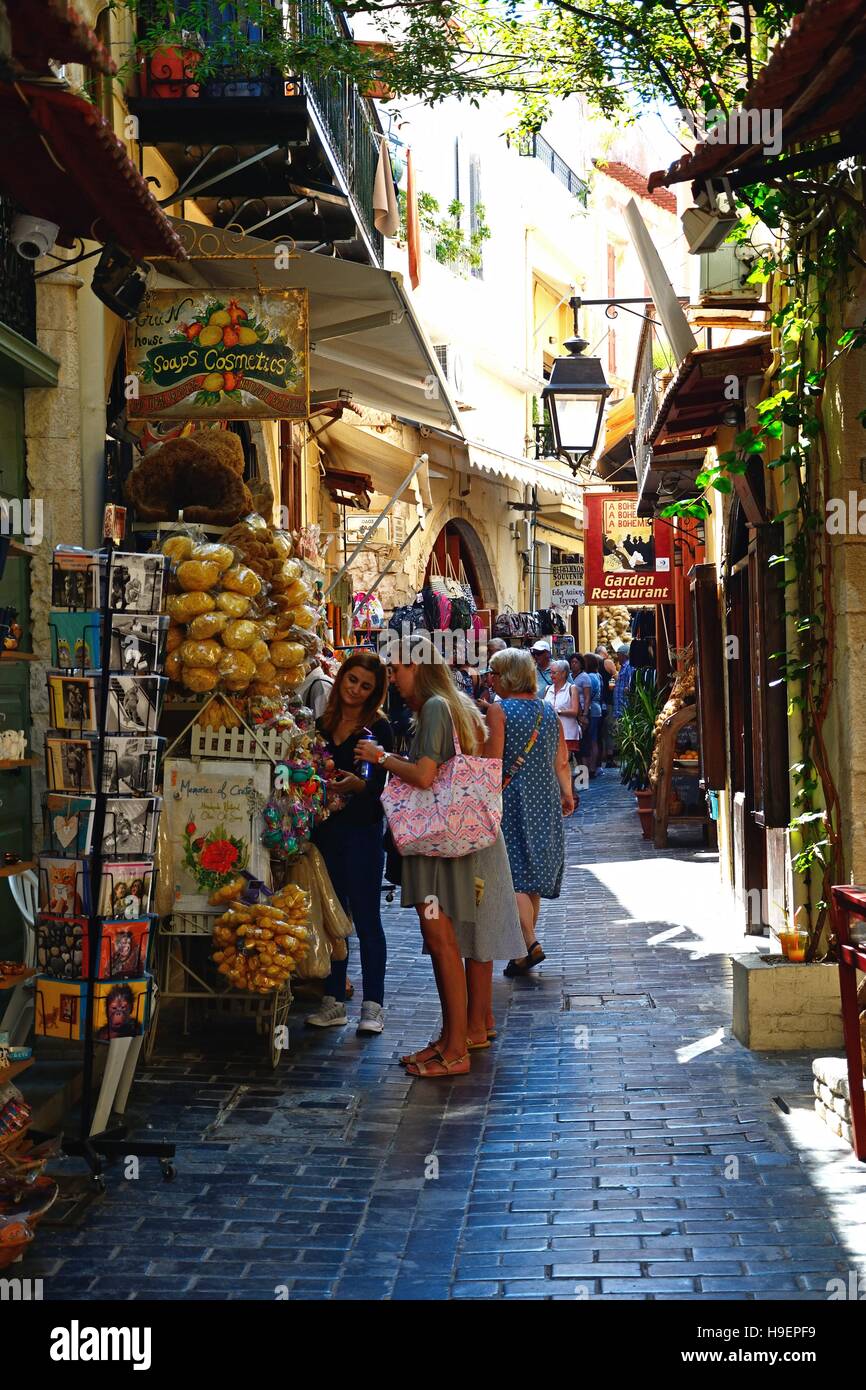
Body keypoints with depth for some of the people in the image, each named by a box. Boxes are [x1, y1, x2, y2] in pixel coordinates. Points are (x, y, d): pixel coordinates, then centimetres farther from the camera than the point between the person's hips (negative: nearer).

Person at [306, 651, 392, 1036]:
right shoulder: (322, 723, 9)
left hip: (362, 830, -5)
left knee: (366, 918, -1)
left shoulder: (377, 728, -5)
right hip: (325, 828, 5)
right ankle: (334, 1001, 18)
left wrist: (355, 784, -31)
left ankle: (373, 1005, 5)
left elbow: (378, 784, -12)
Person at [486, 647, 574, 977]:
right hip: (545, 801, 6)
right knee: (534, 875, 13)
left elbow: (493, 761, -15)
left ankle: (530, 944, -16)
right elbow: (561, 762, 11)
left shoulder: (499, 711, -9)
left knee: (513, 875, -6)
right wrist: (567, 794, 23)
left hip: (510, 799, -6)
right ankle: (527, 944, 18)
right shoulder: (549, 711, 8)